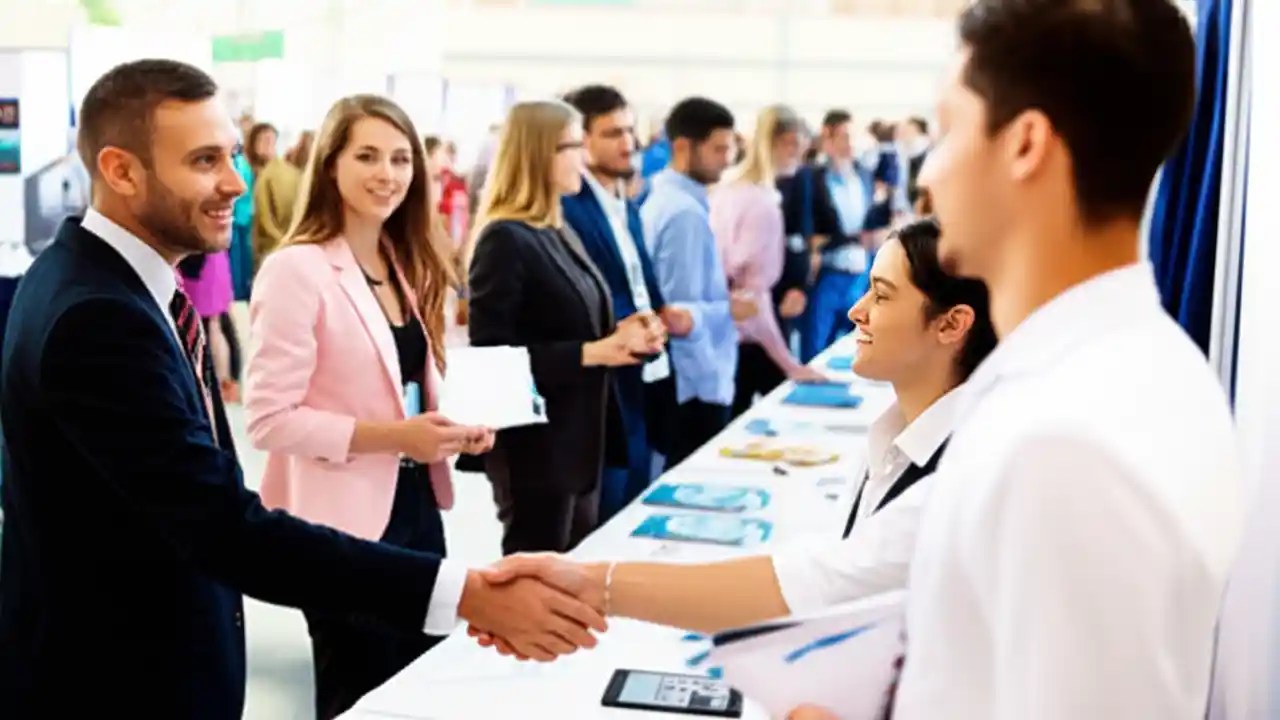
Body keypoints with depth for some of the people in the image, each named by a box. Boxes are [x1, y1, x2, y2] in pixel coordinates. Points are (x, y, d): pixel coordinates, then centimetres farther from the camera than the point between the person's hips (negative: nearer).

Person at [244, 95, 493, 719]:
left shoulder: (409, 266, 10)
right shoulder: (296, 269, -15)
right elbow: (269, 419, -19)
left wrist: (454, 426, -1)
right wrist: (391, 436, -24)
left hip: (415, 505, 8)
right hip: (345, 524, -8)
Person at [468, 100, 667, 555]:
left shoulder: (561, 235, 13)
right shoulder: (505, 241, -16)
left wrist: (620, 333, 0)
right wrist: (593, 352, -23)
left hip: (581, 440, 9)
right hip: (536, 446, -9)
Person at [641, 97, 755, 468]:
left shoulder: (661, 199, 10)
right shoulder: (686, 212, -20)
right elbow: (681, 313, -22)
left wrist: (723, 295, 8)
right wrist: (729, 310, -9)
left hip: (680, 381, 10)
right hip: (697, 383, -10)